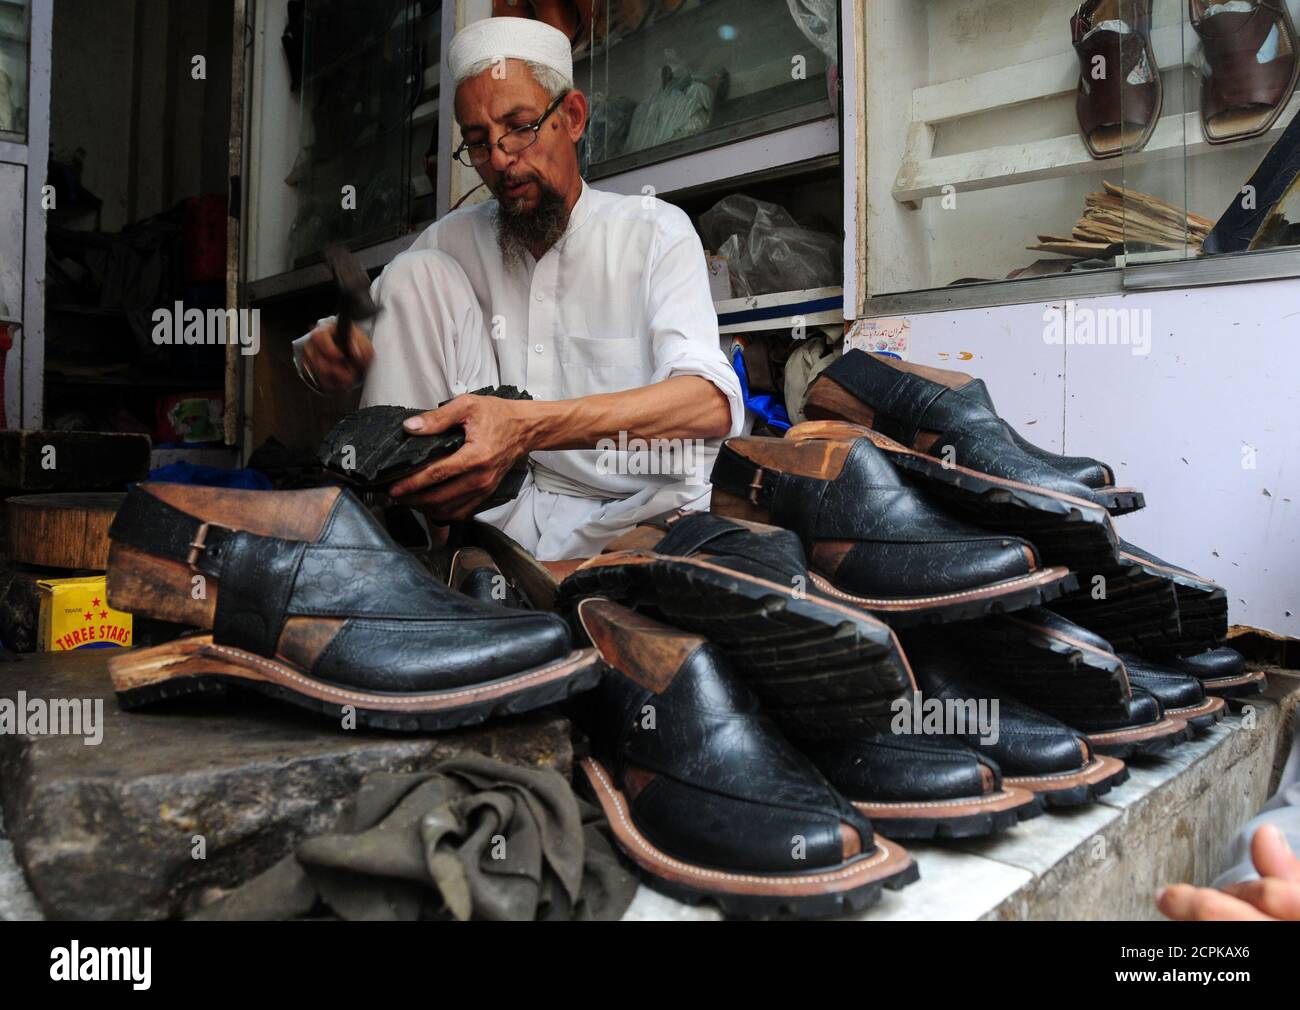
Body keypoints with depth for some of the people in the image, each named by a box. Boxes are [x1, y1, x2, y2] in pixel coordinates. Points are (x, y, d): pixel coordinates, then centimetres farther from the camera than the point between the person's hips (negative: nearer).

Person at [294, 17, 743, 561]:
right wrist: (327, 347, -13)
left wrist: (529, 425, -36)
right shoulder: (455, 240, 8)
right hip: (501, 505, 4)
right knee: (416, 273, -6)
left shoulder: (655, 232, -4)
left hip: (638, 514, -3)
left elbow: (712, 403, -21)